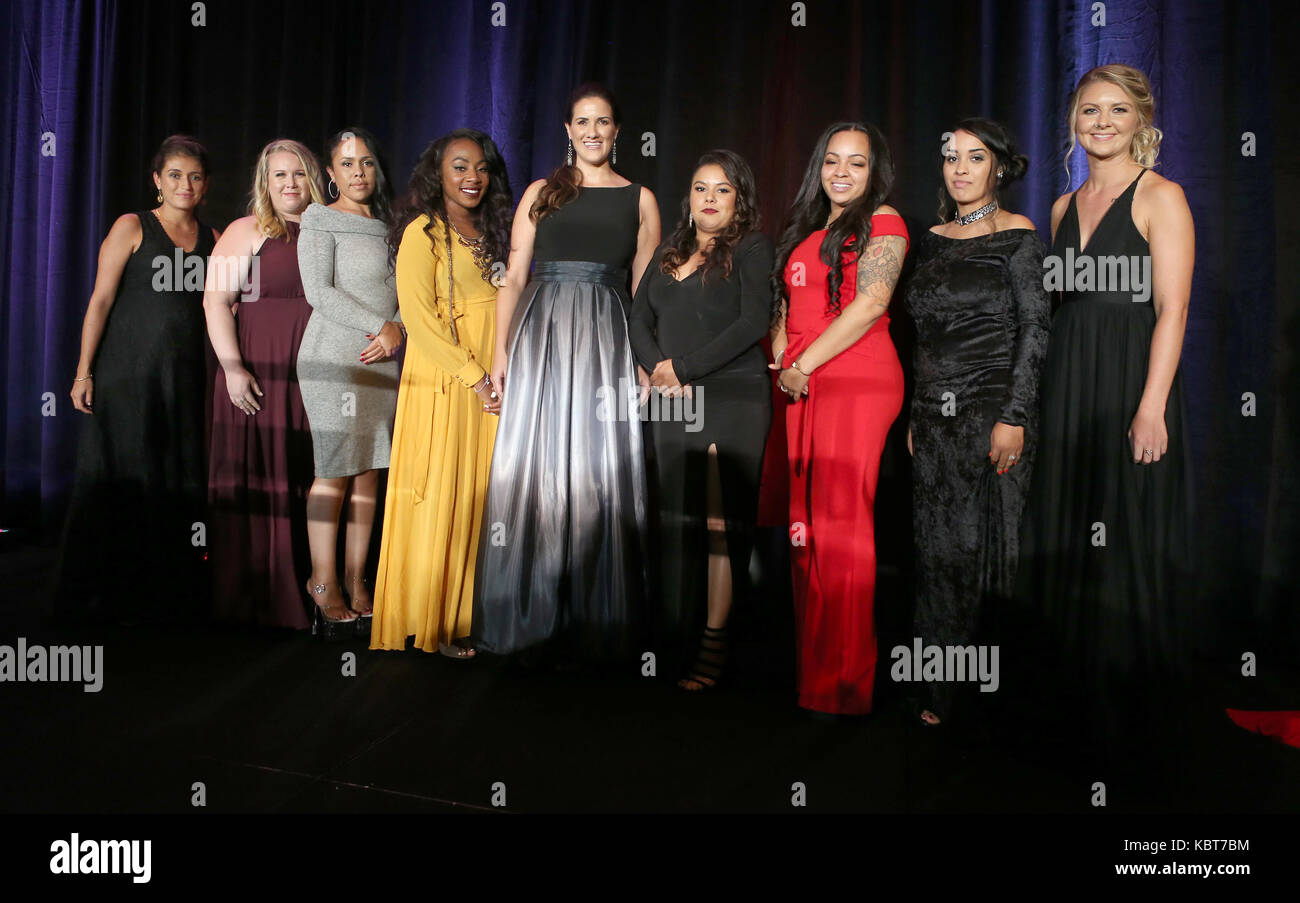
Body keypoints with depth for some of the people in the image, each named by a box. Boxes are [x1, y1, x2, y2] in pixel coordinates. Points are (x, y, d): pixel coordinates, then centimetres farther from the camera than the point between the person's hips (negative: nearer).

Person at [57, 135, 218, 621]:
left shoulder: (212, 239, 11)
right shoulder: (131, 227, 0)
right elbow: (101, 300, -4)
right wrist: (84, 371, -9)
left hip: (186, 376, 4)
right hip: (127, 372, -4)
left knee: (180, 482, 5)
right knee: (122, 478, 1)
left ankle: (169, 591, 18)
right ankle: (111, 594, 14)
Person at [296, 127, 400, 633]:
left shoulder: (386, 228, 18)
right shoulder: (320, 225, 3)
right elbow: (319, 292, -8)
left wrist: (396, 329, -5)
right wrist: (376, 325, -12)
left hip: (383, 363, 5)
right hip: (334, 361, -5)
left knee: (370, 469, 4)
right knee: (335, 470, -5)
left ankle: (357, 579, 11)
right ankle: (323, 580, 6)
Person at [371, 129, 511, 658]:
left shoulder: (488, 233, 17)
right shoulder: (424, 232, -5)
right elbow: (418, 315, -13)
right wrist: (475, 377, -16)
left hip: (490, 387, 7)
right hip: (443, 384, -7)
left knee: (478, 496, 8)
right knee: (439, 500, -4)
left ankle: (467, 615, 18)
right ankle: (429, 626, 6)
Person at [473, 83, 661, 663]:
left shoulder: (640, 199, 12)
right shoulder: (541, 193, 13)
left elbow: (646, 289, 8)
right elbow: (514, 278, 8)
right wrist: (501, 350, -2)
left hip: (607, 339, 0)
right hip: (542, 334, 1)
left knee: (598, 472, -2)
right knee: (532, 467, 0)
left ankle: (594, 623, 8)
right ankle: (525, 616, 10)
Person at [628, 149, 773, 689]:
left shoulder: (752, 248, 3)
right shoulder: (669, 253, 20)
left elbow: (753, 322, -9)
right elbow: (639, 320, 16)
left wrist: (684, 368, -10)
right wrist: (657, 368, -4)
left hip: (732, 399, -5)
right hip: (671, 403, 5)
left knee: (720, 525, -7)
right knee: (674, 520, 4)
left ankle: (713, 645, -2)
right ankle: (672, 640, 10)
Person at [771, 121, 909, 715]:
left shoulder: (882, 222, 2)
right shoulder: (805, 229, 24)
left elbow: (870, 304, -10)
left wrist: (803, 364, -10)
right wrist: (781, 355, 6)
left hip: (857, 381, -7)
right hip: (801, 385, 7)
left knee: (841, 521, -11)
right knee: (804, 521, 4)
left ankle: (844, 685, -5)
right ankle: (808, 669, 13)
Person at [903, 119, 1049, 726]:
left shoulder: (1017, 236, -2)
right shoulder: (934, 239, 14)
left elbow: (1034, 329, -7)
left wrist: (1014, 418, -15)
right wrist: (916, 414, 14)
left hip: (992, 410, -5)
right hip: (935, 414, 5)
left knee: (977, 547, -1)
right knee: (937, 550, 7)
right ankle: (941, 695, 18)